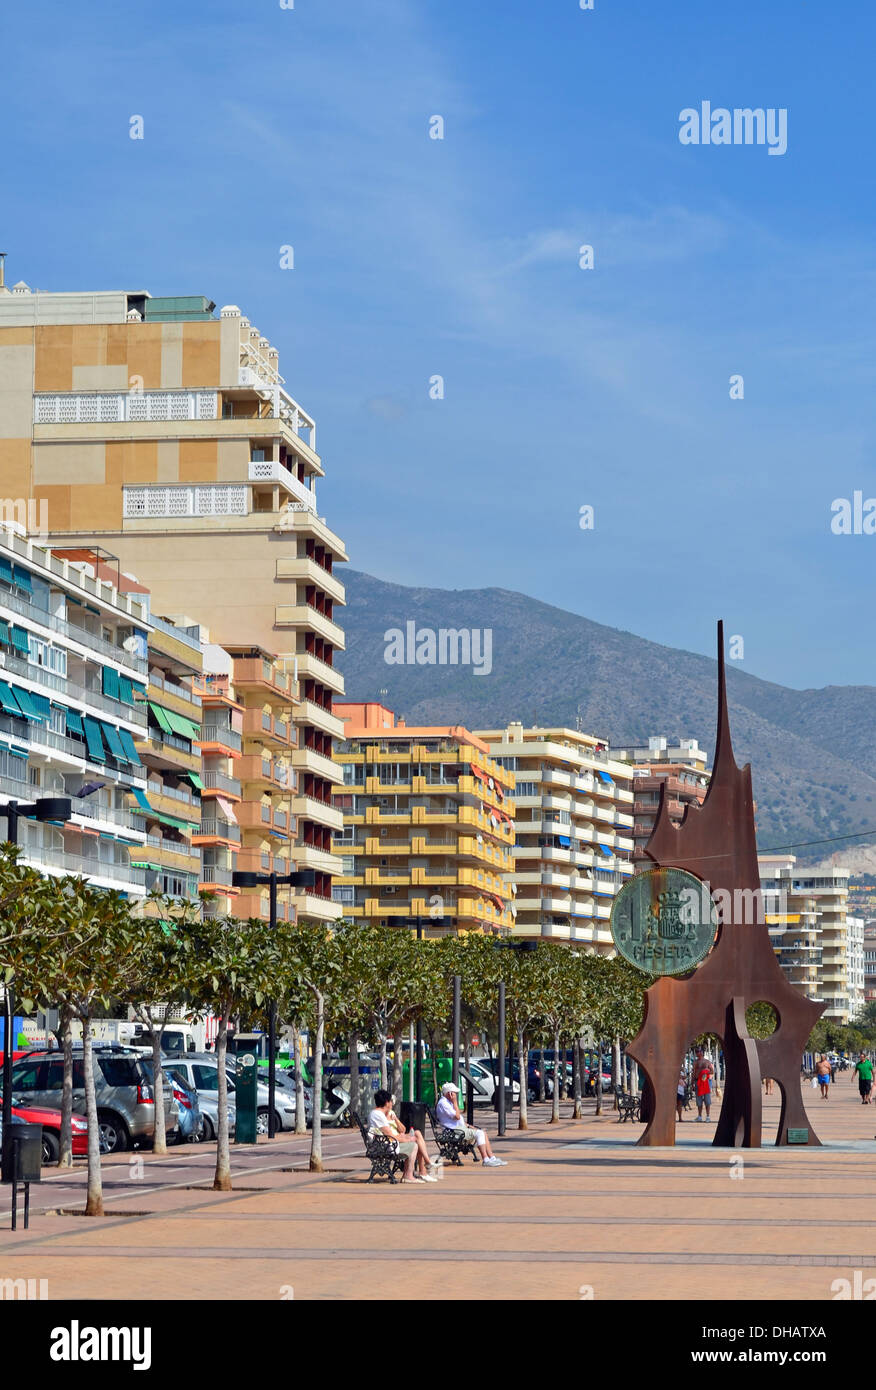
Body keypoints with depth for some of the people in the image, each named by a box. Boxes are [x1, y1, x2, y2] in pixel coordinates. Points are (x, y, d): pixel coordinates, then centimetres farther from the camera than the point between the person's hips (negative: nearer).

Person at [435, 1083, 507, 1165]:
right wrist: (454, 1102, -14)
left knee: (482, 1133, 3)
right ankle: (486, 1160, -20)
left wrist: (467, 1125, 13)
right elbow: (457, 1117, -20)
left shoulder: (448, 1102, 20)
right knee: (479, 1134, -20)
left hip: (460, 1128, 10)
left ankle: (492, 1158, -1)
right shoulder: (443, 1103, -14)